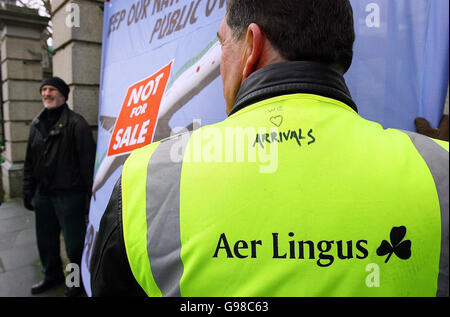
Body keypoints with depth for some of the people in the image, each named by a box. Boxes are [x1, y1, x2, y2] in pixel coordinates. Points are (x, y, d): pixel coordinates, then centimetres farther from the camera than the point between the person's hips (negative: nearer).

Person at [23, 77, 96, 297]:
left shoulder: (76, 123, -11)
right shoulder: (36, 124, 11)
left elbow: (88, 161, -15)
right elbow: (30, 162, 16)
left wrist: (91, 193, -17)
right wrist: (28, 192, 13)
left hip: (69, 195, -7)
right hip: (43, 194, 7)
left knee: (74, 241, 5)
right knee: (46, 239, 20)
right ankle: (52, 276, 41)